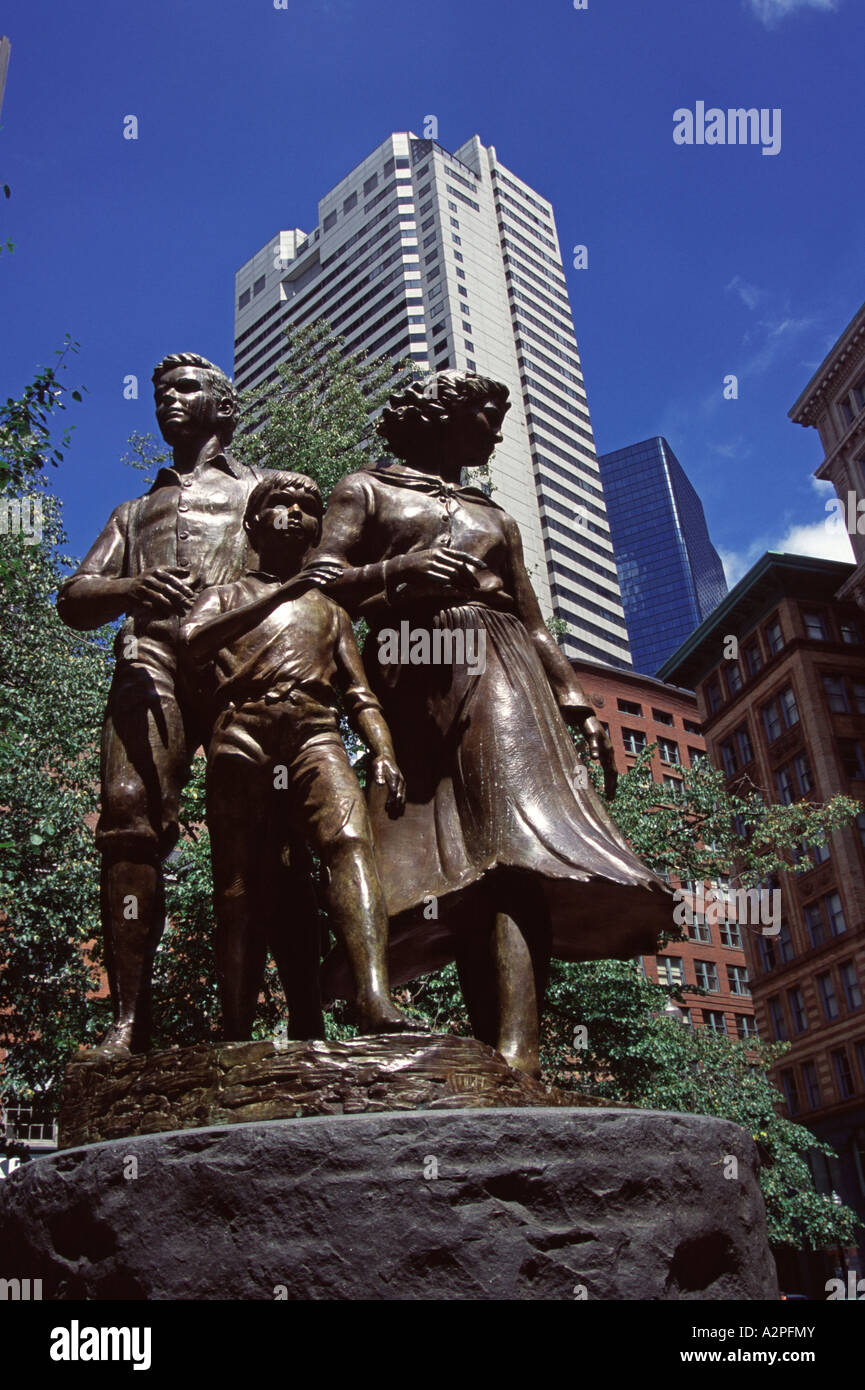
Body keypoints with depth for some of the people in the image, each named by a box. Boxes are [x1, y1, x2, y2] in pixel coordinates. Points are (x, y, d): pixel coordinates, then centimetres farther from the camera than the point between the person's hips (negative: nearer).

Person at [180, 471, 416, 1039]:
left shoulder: (329, 608, 31)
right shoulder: (227, 596, 25)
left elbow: (359, 693, 20)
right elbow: (192, 639, 0)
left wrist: (385, 754, 1)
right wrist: (280, 593, -5)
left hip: (315, 735, 1)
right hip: (241, 735, 0)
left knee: (351, 839, -27)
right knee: (242, 885, -8)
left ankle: (376, 1002, -44)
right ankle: (236, 1043, -8)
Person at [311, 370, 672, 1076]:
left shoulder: (496, 518, 34)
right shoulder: (366, 489, 22)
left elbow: (534, 624, 28)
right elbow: (322, 580, 7)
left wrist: (579, 703, 14)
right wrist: (400, 569, -11)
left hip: (497, 671, 3)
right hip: (411, 678, -3)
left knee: (514, 851, -22)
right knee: (454, 873, -16)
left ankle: (516, 1059, -35)